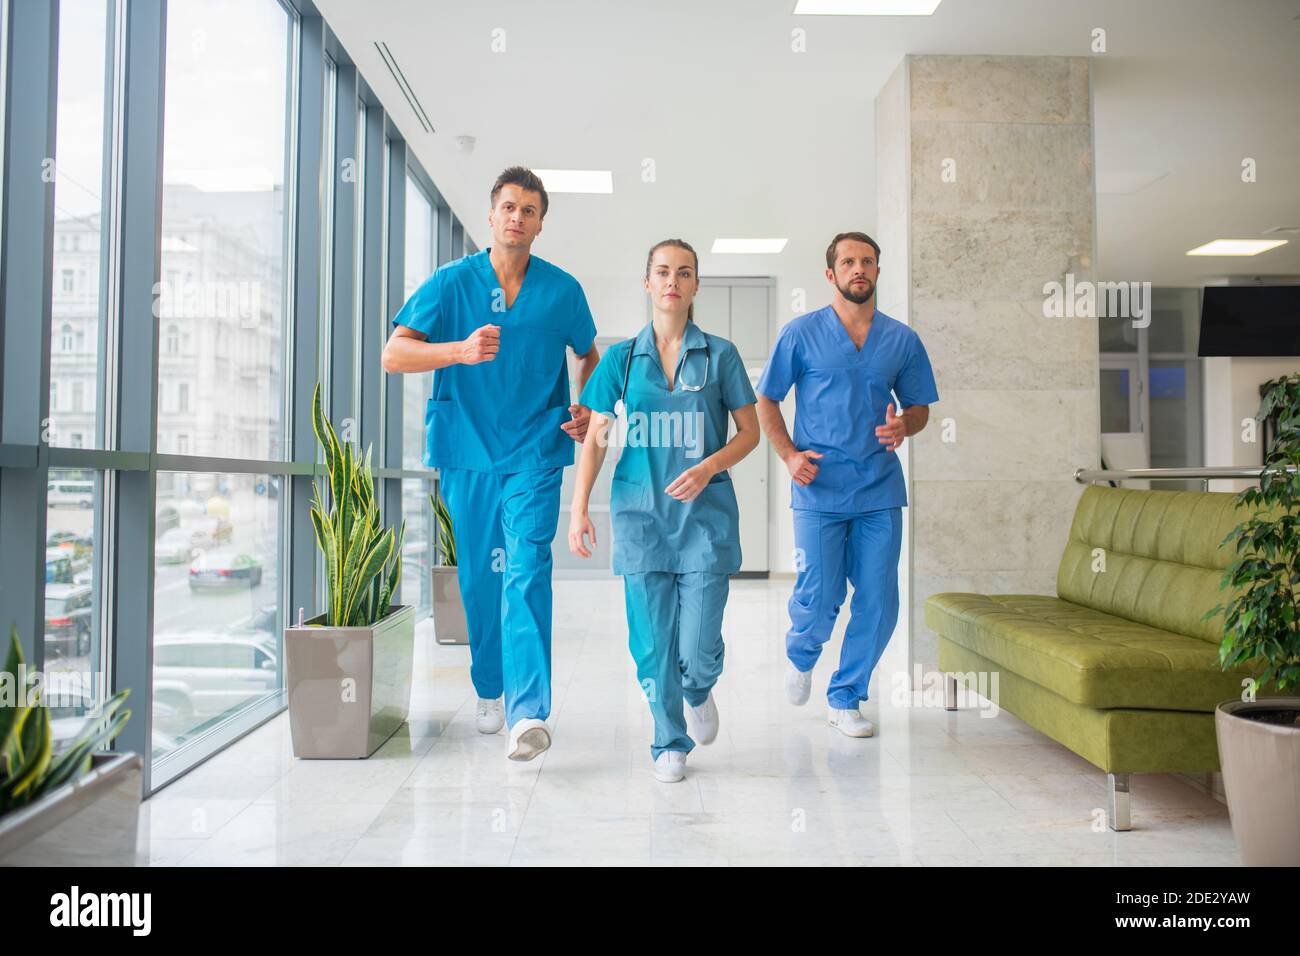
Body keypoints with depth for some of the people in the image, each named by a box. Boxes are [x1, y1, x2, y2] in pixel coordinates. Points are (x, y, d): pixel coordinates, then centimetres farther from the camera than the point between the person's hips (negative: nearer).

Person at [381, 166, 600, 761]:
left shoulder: (563, 290, 5)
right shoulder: (451, 283, 1)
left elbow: (590, 356, 22)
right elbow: (393, 354, -9)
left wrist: (588, 410, 3)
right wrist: (462, 350, -26)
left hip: (534, 454, -1)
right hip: (466, 450, 1)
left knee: (527, 568, -17)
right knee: (478, 576, 11)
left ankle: (529, 712, -22)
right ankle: (489, 690, 31)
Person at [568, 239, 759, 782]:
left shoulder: (719, 355, 4)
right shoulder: (621, 359, 6)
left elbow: (749, 432, 6)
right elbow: (595, 440, 6)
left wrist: (708, 467, -12)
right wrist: (579, 508, -4)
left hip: (704, 513, -1)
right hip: (640, 513, 1)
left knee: (699, 649, -4)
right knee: (651, 645, 3)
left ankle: (699, 693, 33)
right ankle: (670, 744, 25)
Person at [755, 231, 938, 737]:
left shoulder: (903, 340, 8)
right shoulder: (801, 333, 1)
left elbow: (919, 408, 16)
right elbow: (766, 402, 5)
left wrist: (903, 425, -8)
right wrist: (789, 454, -10)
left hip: (880, 490, 3)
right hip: (819, 489, -3)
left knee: (878, 603, 3)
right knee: (818, 599, -3)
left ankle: (845, 697, 23)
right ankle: (800, 655, 32)